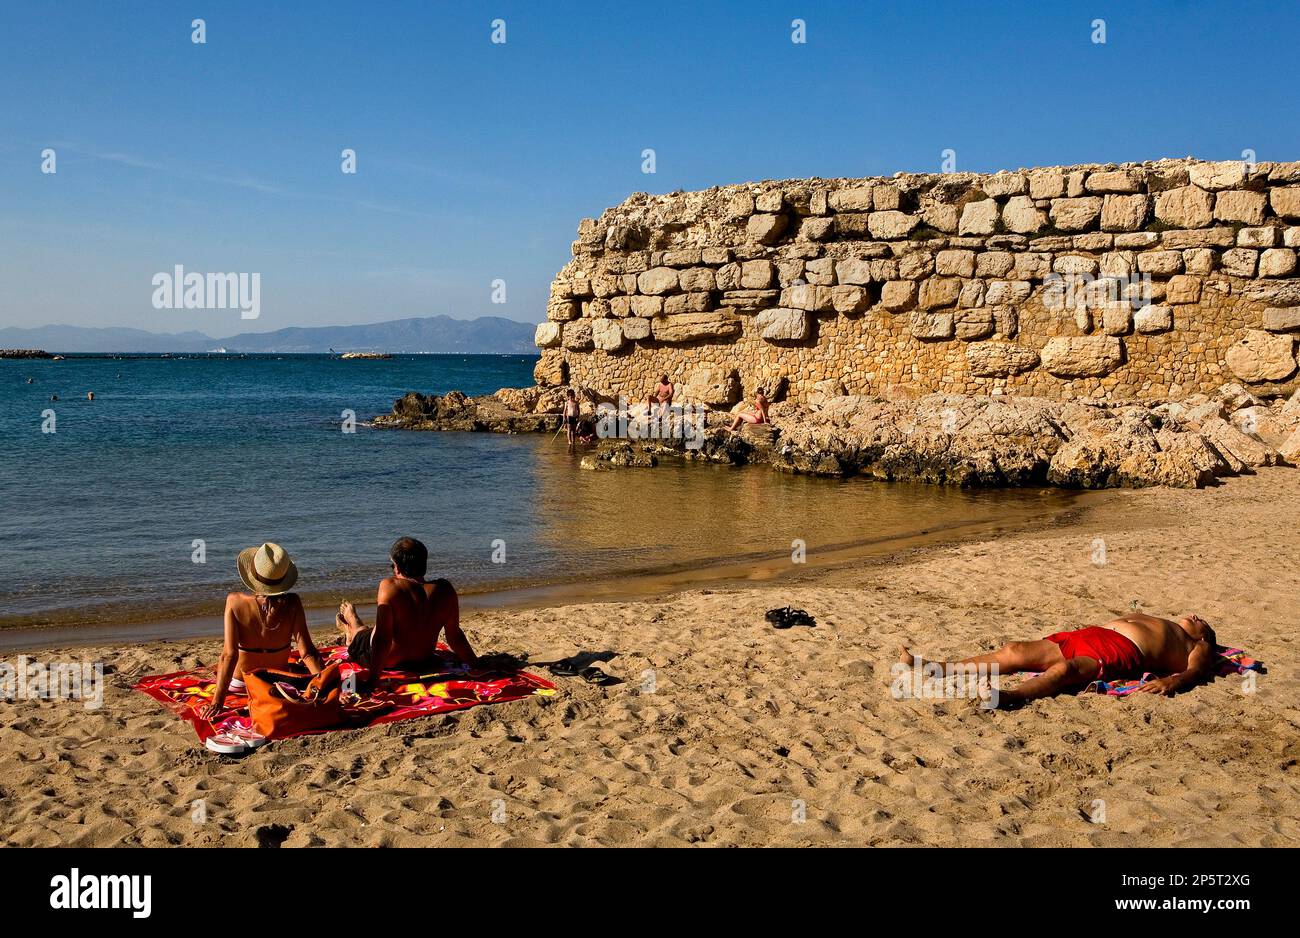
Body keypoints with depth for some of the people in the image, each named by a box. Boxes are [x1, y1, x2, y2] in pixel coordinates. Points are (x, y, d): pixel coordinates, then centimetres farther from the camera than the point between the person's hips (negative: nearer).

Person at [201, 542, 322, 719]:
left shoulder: (235, 602, -26)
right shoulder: (292, 604, -24)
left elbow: (230, 655, -27)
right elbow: (308, 653, -25)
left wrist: (217, 702, -24)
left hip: (240, 684, -1)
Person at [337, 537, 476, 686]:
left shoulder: (389, 586, -29)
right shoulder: (445, 590, -17)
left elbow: (383, 638, -31)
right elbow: (455, 636, -10)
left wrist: (372, 679, -27)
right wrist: (475, 663, 2)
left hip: (389, 662, -5)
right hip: (423, 662, 5)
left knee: (360, 632, 29)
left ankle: (352, 632, 62)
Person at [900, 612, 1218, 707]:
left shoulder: (1199, 648, 20)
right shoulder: (1152, 621, 42)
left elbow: (1196, 671, 0)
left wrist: (1171, 680, -21)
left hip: (1121, 650, -7)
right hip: (1090, 635, 7)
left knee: (1065, 669, -37)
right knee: (1015, 651, -12)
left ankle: (1009, 696, -63)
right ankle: (932, 667, -22)